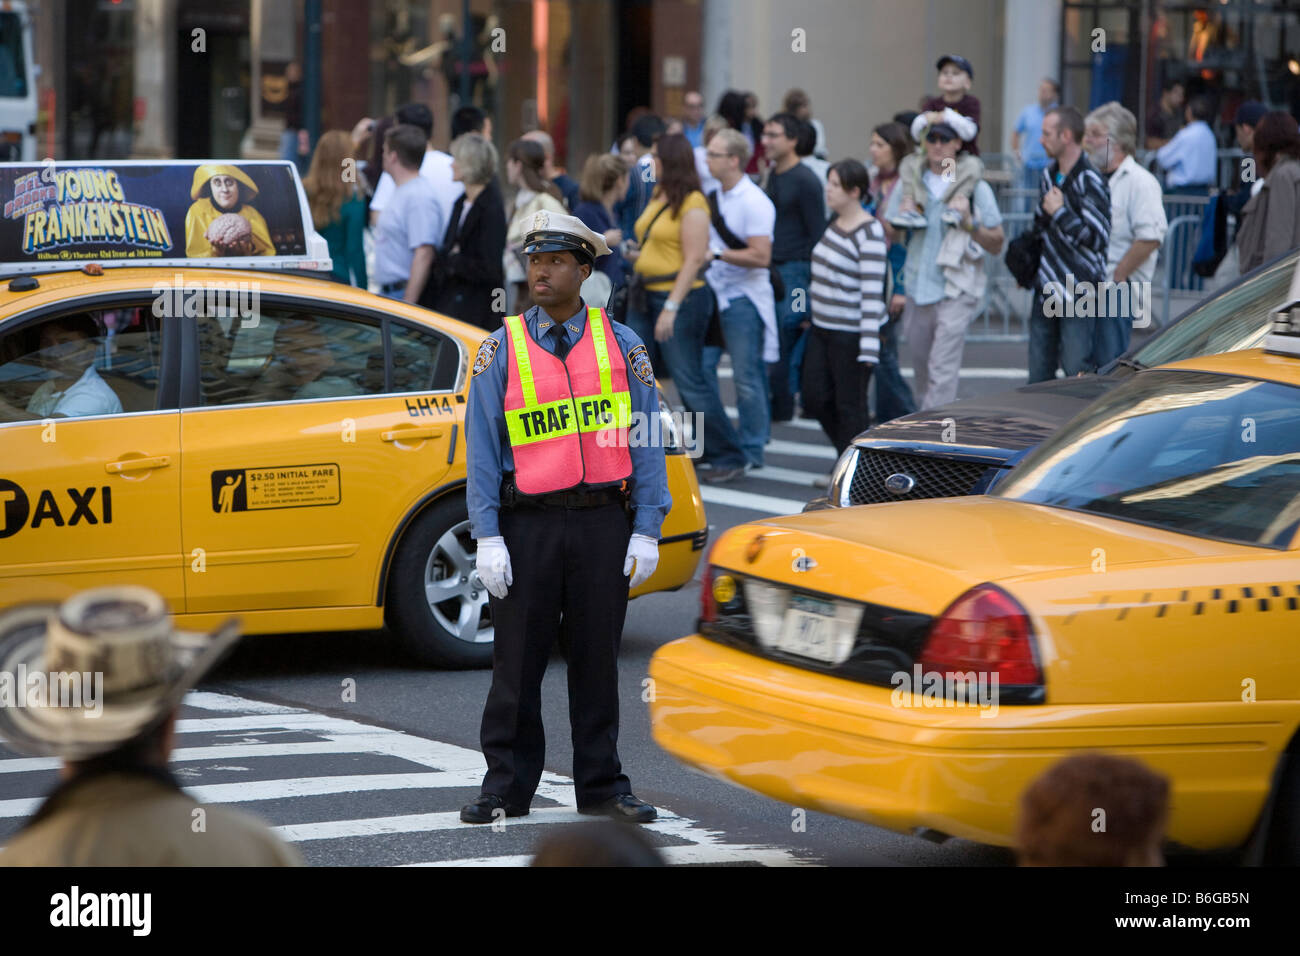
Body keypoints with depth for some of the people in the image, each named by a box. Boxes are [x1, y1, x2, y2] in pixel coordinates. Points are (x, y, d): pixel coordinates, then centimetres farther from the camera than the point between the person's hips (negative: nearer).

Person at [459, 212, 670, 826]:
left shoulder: (621, 345, 7)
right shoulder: (501, 349, 4)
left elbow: (646, 442, 6)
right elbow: (482, 449, 2)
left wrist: (647, 531, -1)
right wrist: (487, 538, -6)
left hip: (604, 522, 1)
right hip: (528, 523, -1)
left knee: (597, 657, 7)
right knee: (517, 660, 1)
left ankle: (601, 786, 15)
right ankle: (506, 788, 9)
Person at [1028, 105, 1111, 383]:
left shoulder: (1089, 181, -13)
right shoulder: (1049, 176, 14)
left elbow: (1098, 238, -19)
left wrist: (1060, 213, -17)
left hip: (1078, 294, -8)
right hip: (1047, 291, 8)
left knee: (1077, 373, -7)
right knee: (1039, 375, 9)